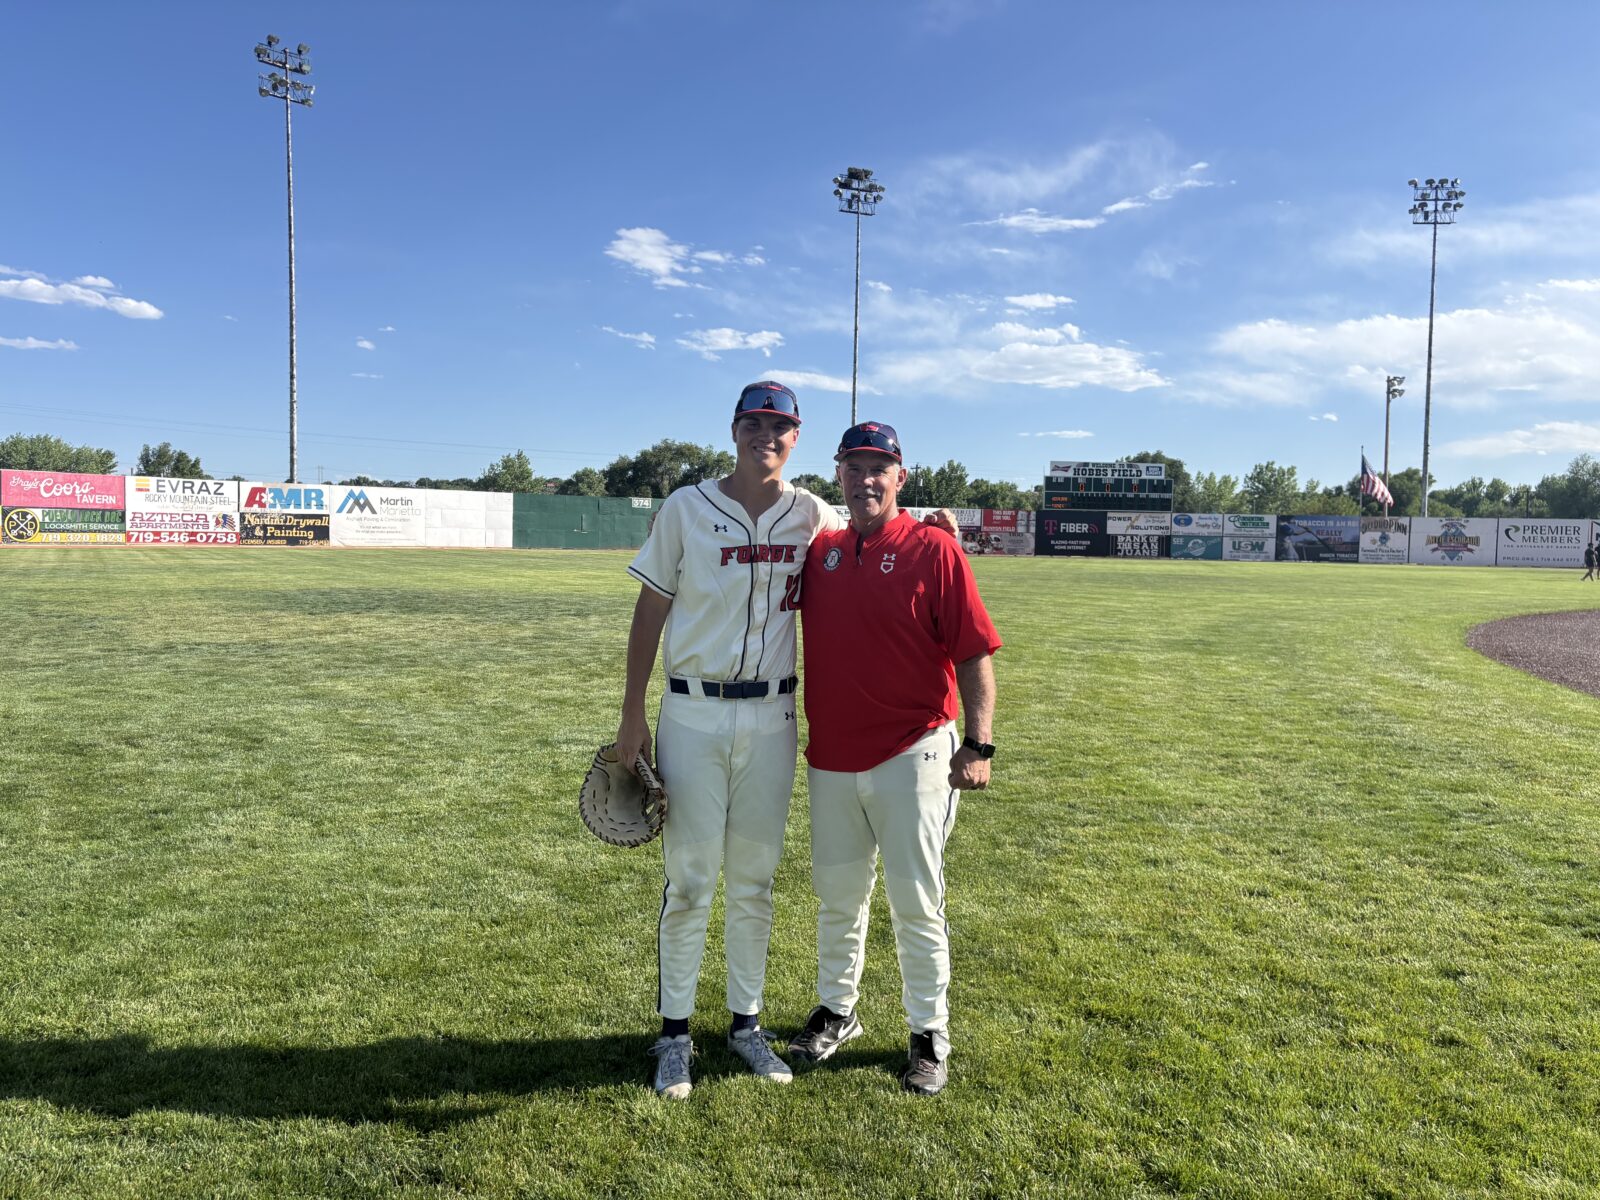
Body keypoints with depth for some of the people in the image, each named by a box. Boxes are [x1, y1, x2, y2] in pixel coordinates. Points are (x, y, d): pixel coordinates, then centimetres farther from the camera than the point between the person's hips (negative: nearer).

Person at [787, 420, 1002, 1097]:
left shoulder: (934, 552, -8)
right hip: (831, 757, 5)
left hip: (911, 757, -5)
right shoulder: (820, 552, 7)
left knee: (916, 902, 5)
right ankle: (836, 1011, 36)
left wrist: (979, 745, -16)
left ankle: (929, 1036, 21)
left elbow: (974, 654, -10)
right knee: (837, 895, 18)